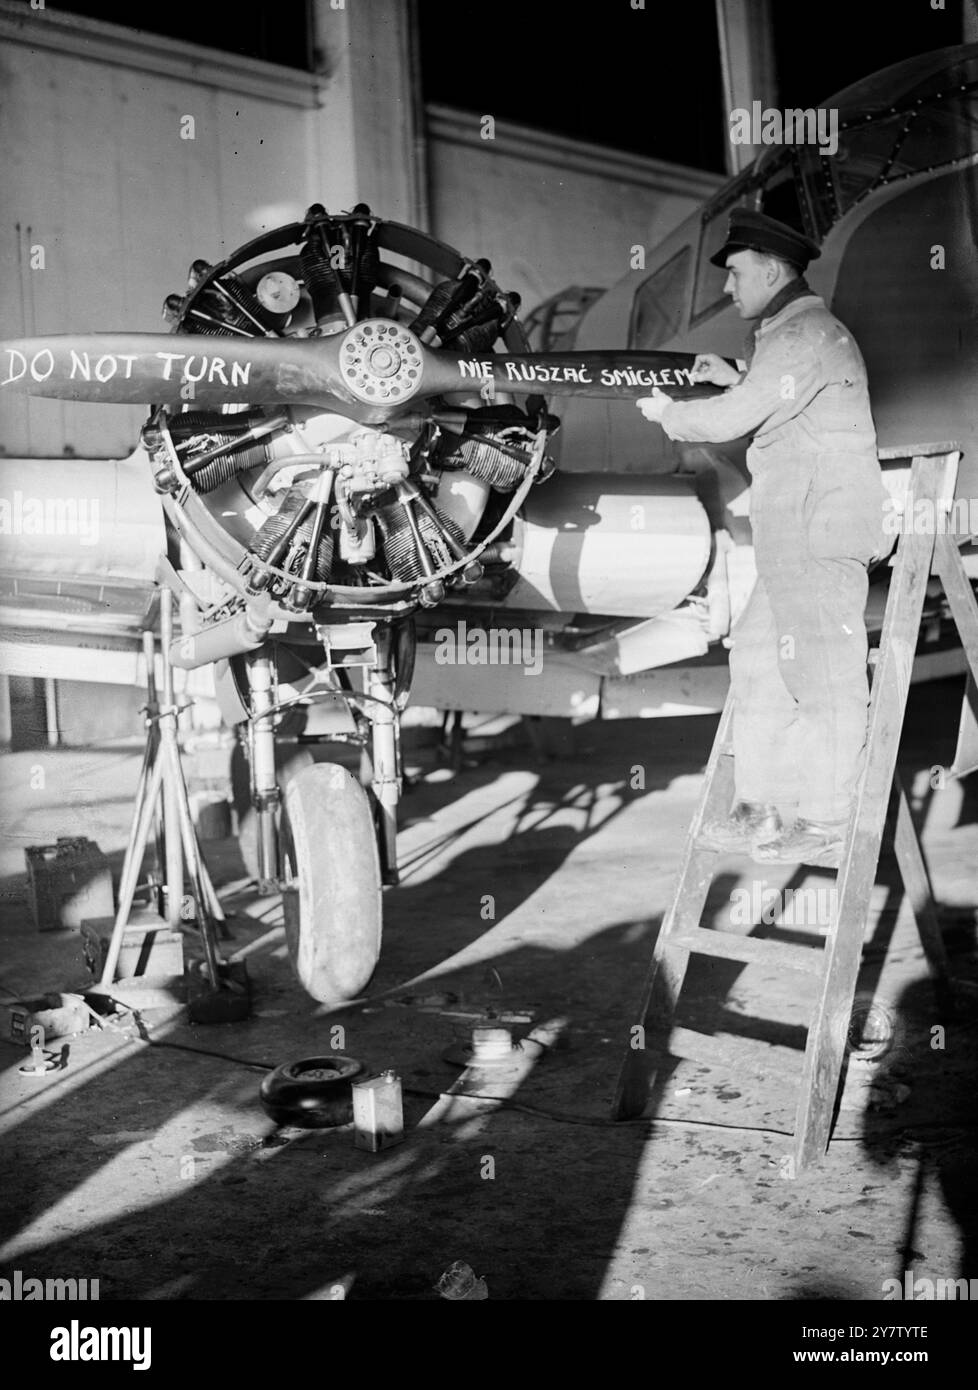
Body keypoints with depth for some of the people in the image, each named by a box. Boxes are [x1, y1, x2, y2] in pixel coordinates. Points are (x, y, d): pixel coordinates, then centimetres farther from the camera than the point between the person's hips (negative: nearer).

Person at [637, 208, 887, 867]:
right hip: (801, 539, 11)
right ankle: (762, 807, 17)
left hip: (820, 534, -11)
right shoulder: (801, 332, 22)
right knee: (757, 657, 12)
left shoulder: (802, 335, -12)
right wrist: (736, 378, 21)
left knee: (825, 674, -7)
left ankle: (830, 827, -2)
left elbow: (731, 420, -14)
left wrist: (667, 413, 3)